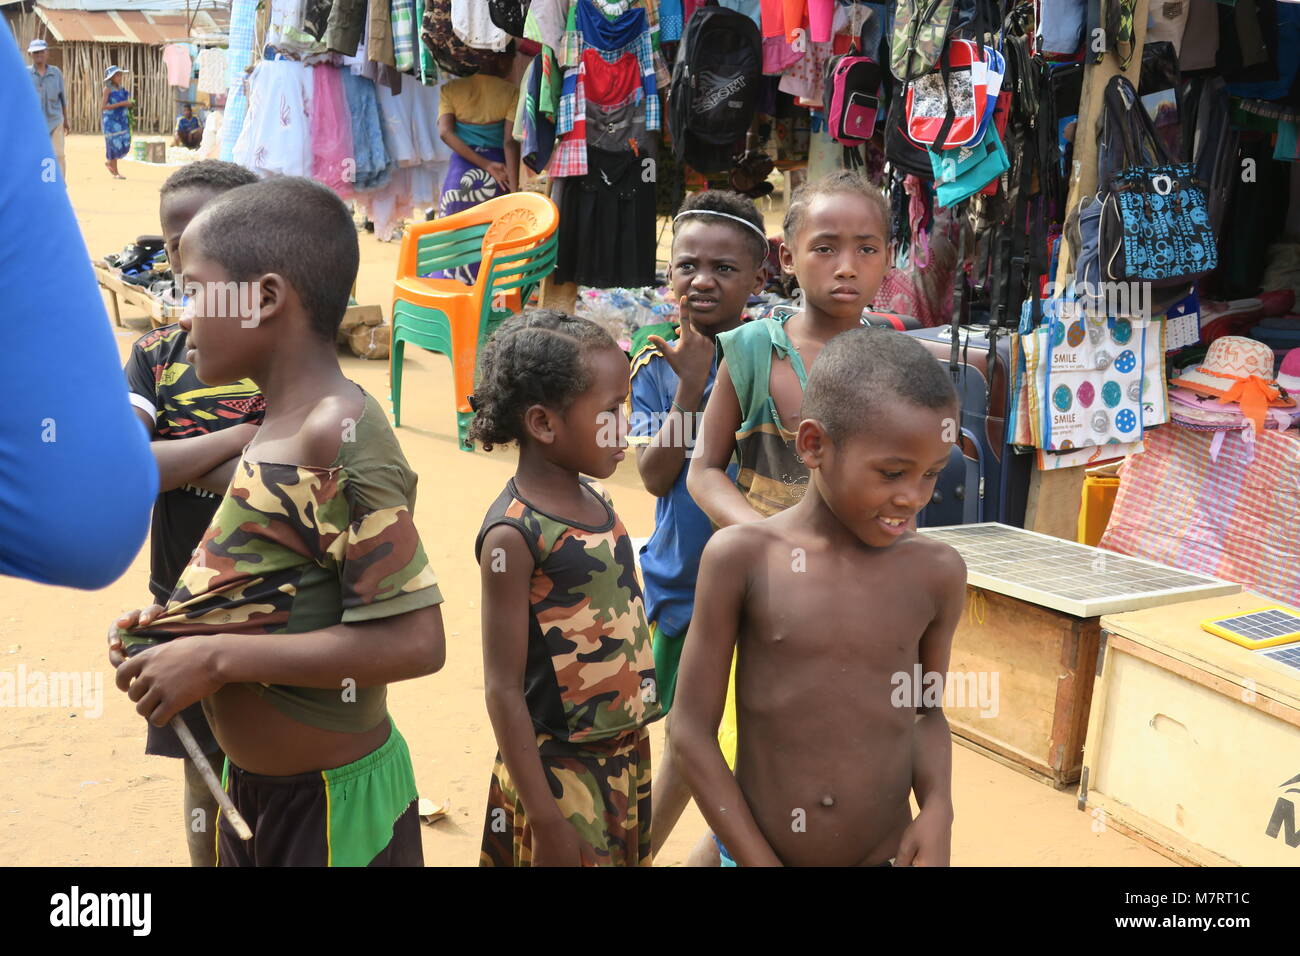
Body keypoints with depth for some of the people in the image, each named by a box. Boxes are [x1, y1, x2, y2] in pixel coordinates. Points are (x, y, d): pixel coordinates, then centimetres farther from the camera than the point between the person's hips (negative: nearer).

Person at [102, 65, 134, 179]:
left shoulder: (121, 89, 10)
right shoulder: (108, 89, -7)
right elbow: (103, 106, -15)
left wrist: (129, 104, 1)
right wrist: (121, 104, -18)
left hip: (122, 119, 6)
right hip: (111, 120, -6)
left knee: (125, 144, 4)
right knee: (115, 144, -3)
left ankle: (109, 162, 29)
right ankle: (115, 173, 7)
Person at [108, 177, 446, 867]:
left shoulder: (340, 434, -23)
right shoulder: (278, 429, 3)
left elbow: (412, 640, -29)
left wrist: (215, 657, -23)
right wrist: (177, 633, -2)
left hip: (333, 807, -8)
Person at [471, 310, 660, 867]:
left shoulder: (594, 501, 3)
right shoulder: (514, 534, -19)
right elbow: (503, 690, -18)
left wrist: (633, 751, 14)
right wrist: (546, 820, -17)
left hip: (626, 754, 7)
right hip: (560, 770, -7)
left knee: (632, 855, 19)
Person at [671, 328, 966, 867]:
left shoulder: (937, 573, -7)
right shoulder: (743, 558, -13)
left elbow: (927, 712, 7)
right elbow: (691, 730, -9)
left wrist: (938, 811, -9)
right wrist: (759, 861, -9)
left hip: (889, 854, 2)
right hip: (755, 850, -1)